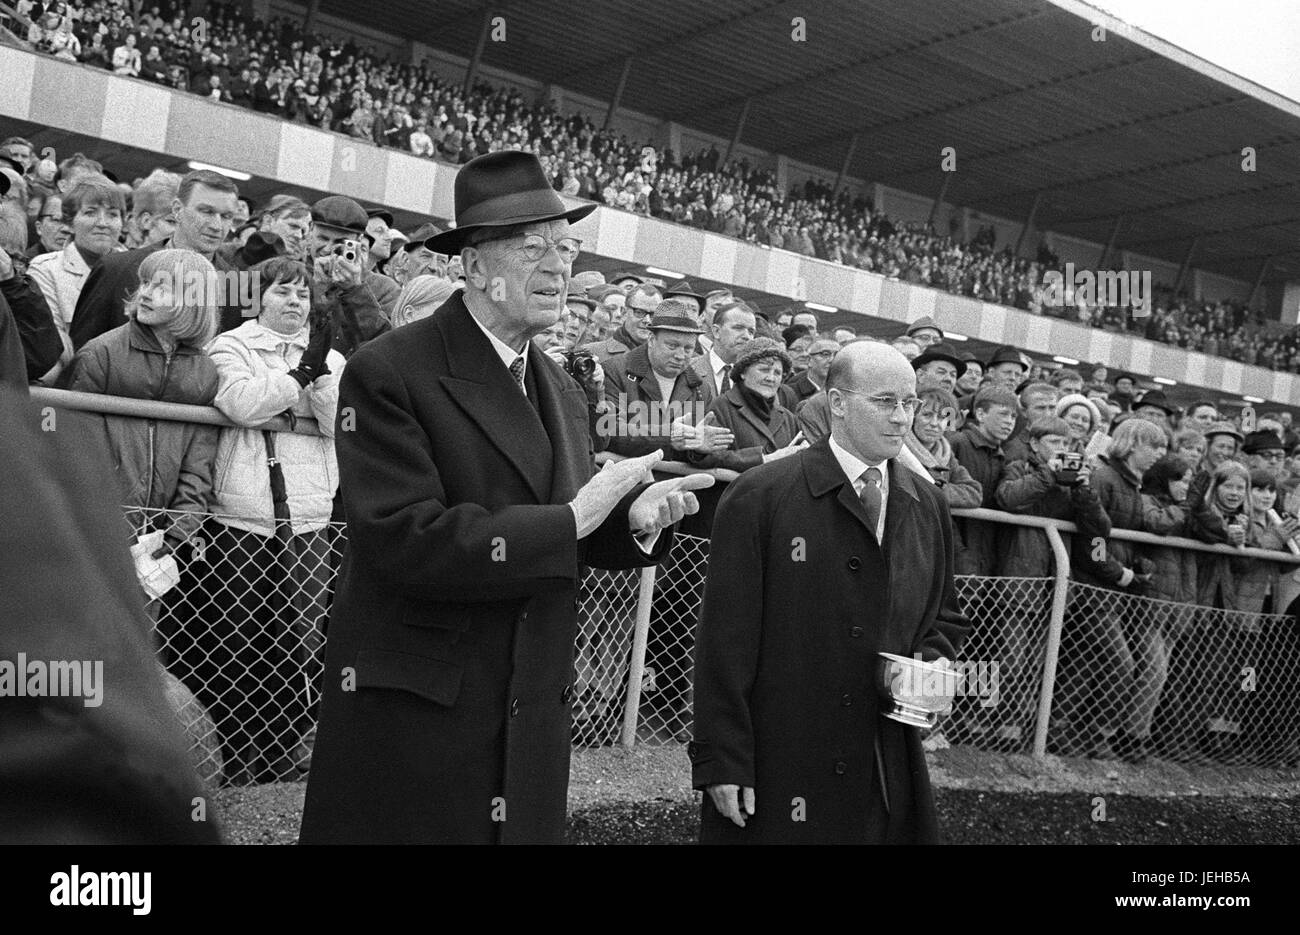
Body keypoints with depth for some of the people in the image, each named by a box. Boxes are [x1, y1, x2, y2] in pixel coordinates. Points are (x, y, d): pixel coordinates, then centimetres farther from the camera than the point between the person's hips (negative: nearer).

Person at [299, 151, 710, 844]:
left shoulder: (560, 390, 12)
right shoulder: (389, 372, -12)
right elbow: (403, 542, -22)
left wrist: (636, 519, -6)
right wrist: (569, 520, -22)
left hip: (534, 720, 7)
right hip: (411, 711, -6)